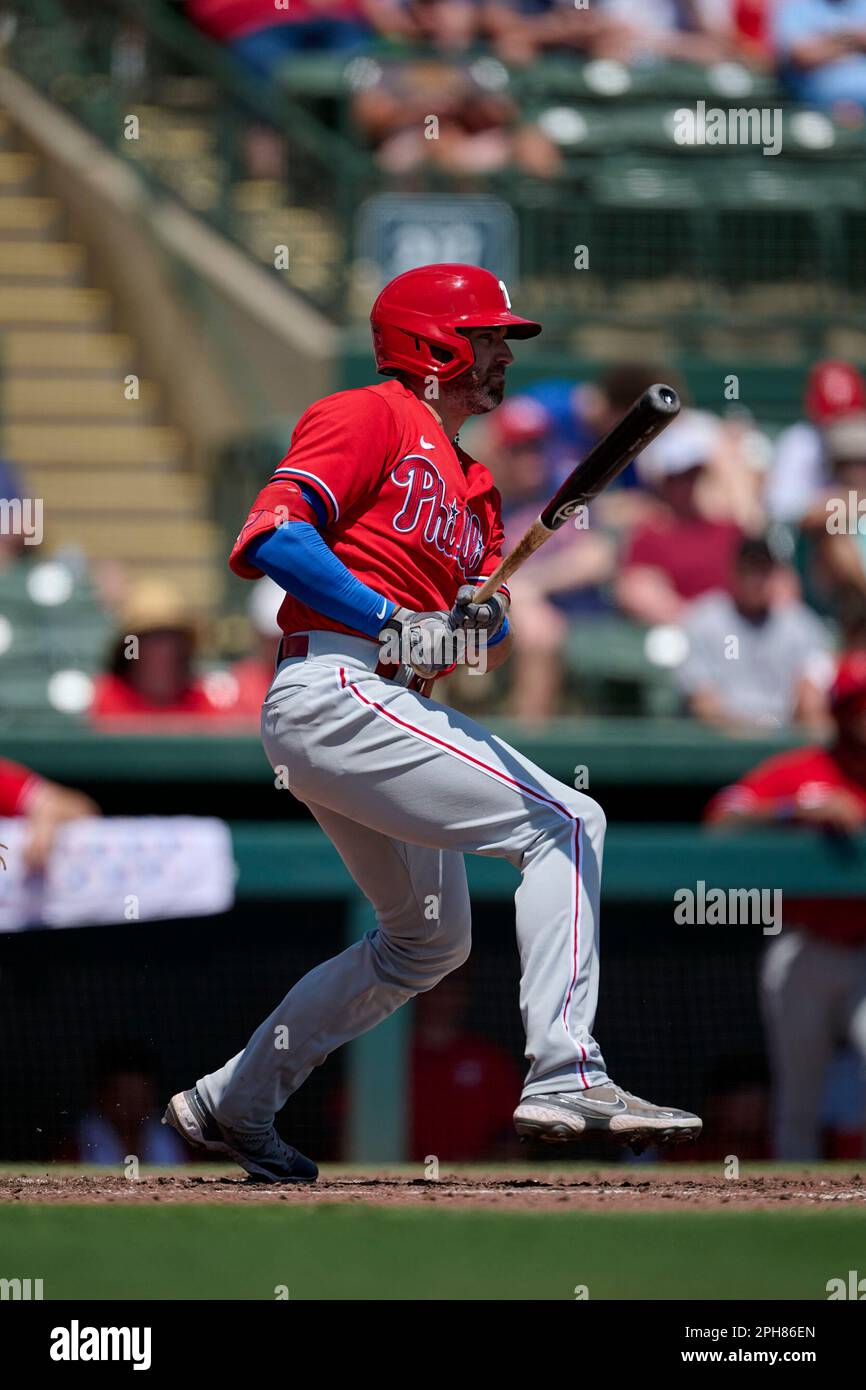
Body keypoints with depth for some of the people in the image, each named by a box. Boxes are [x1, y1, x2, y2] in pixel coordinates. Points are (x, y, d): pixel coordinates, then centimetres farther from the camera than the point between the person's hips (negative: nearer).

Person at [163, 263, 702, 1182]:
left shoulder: (469, 482, 25)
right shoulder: (371, 418, -3)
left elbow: (491, 638, 17)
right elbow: (270, 535, -16)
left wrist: (484, 620, -7)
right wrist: (392, 624, -20)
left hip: (397, 711, 10)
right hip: (336, 688, -10)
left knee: (427, 942, 19)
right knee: (564, 822, -17)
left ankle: (231, 1106, 26)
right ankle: (564, 1076, -23)